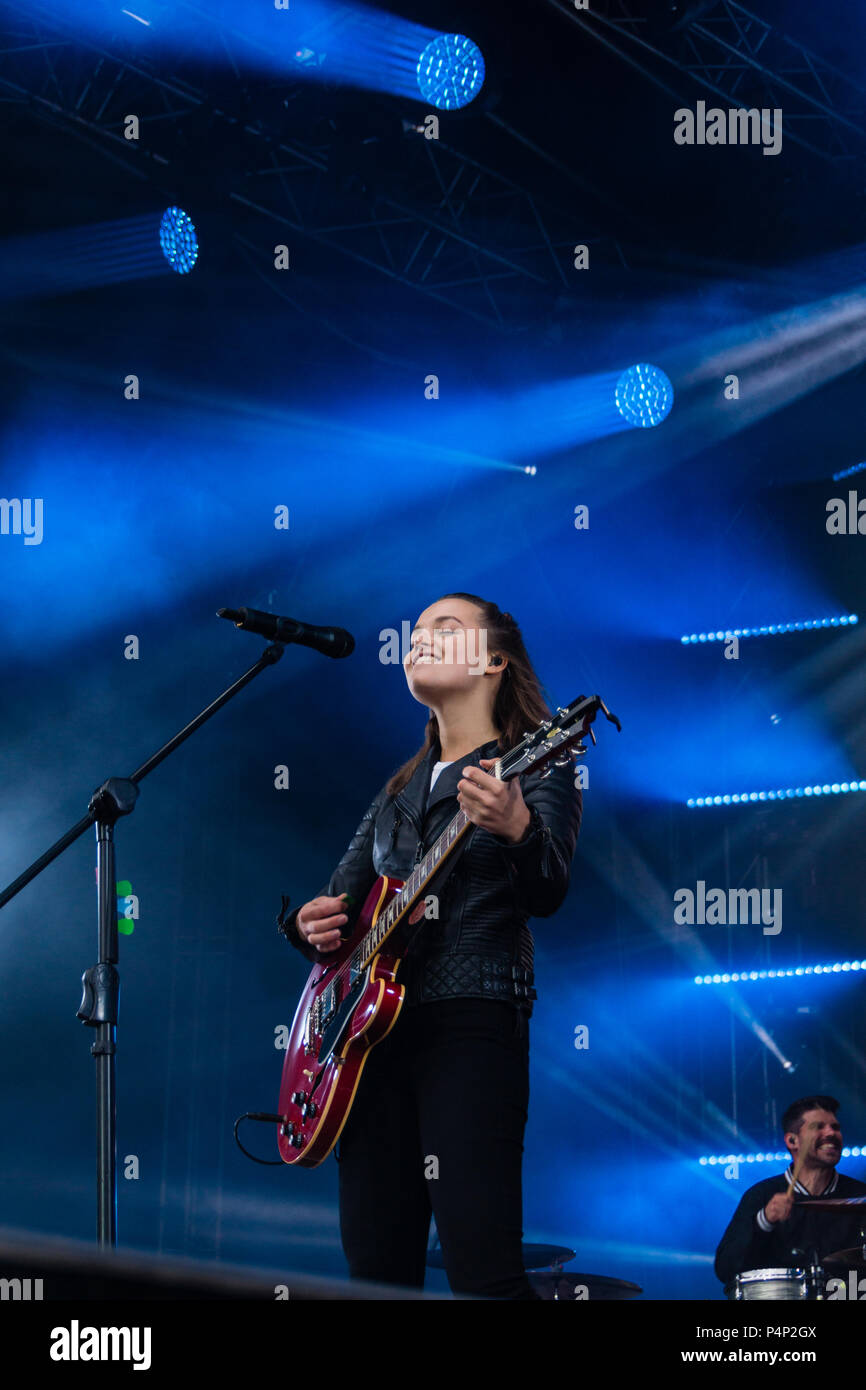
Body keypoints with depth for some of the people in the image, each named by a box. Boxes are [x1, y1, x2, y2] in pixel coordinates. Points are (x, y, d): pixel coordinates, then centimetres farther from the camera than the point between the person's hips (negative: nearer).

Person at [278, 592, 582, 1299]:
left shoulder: (533, 765, 3)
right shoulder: (400, 788, 24)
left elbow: (547, 894, -15)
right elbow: (341, 899, 25)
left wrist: (517, 828, -37)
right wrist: (310, 923, 1)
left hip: (470, 1021, -7)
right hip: (374, 1025, 7)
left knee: (482, 1268, -19)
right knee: (376, 1268, 3)